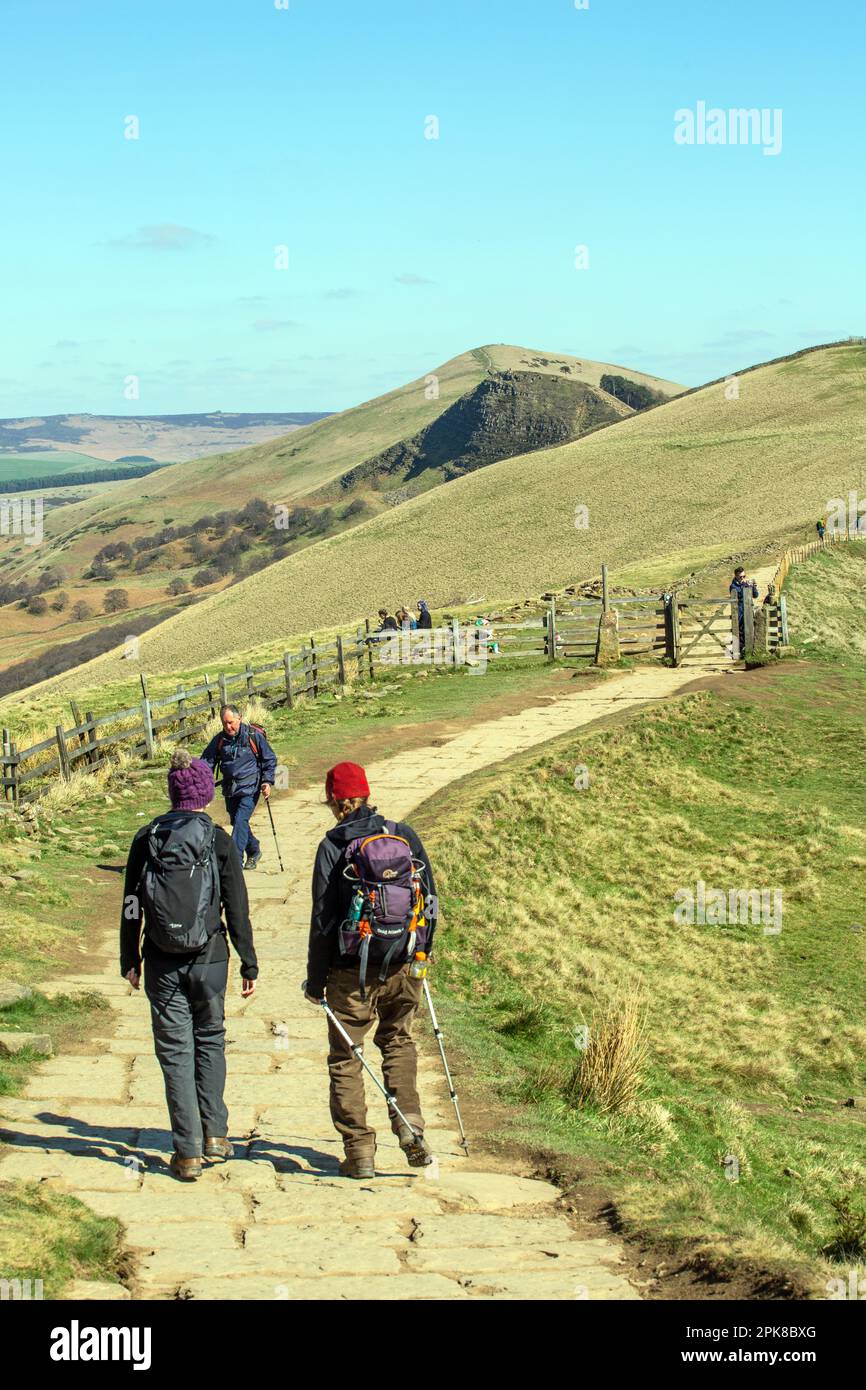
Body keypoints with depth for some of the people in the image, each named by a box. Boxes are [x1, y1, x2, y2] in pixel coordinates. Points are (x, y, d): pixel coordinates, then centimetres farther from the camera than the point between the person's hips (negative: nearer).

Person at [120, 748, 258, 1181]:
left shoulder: (146, 839, -1)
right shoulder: (218, 841, -6)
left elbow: (131, 907, 3)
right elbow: (237, 909, -4)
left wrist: (129, 961, 13)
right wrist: (249, 965, 3)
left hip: (161, 963, 1)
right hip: (209, 959, 0)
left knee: (175, 1051, 5)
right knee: (210, 1040, 20)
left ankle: (188, 1153, 5)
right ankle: (215, 1133, 19)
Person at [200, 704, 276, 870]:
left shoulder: (254, 736, -8)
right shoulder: (219, 740, 3)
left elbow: (270, 759, 0)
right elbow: (207, 760, 8)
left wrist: (267, 781, -10)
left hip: (250, 788, -5)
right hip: (230, 787, 5)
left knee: (240, 821, -17)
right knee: (236, 822, 14)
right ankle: (254, 851, 36)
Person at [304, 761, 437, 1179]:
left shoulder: (333, 847, -9)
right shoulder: (403, 835, 1)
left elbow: (323, 917, -8)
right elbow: (429, 895, 7)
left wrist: (315, 979, -1)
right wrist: (423, 950, 20)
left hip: (352, 971, -4)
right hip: (403, 967, 4)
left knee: (345, 1058, 8)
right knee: (399, 1042, 22)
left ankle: (359, 1150, 6)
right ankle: (410, 1123, 6)